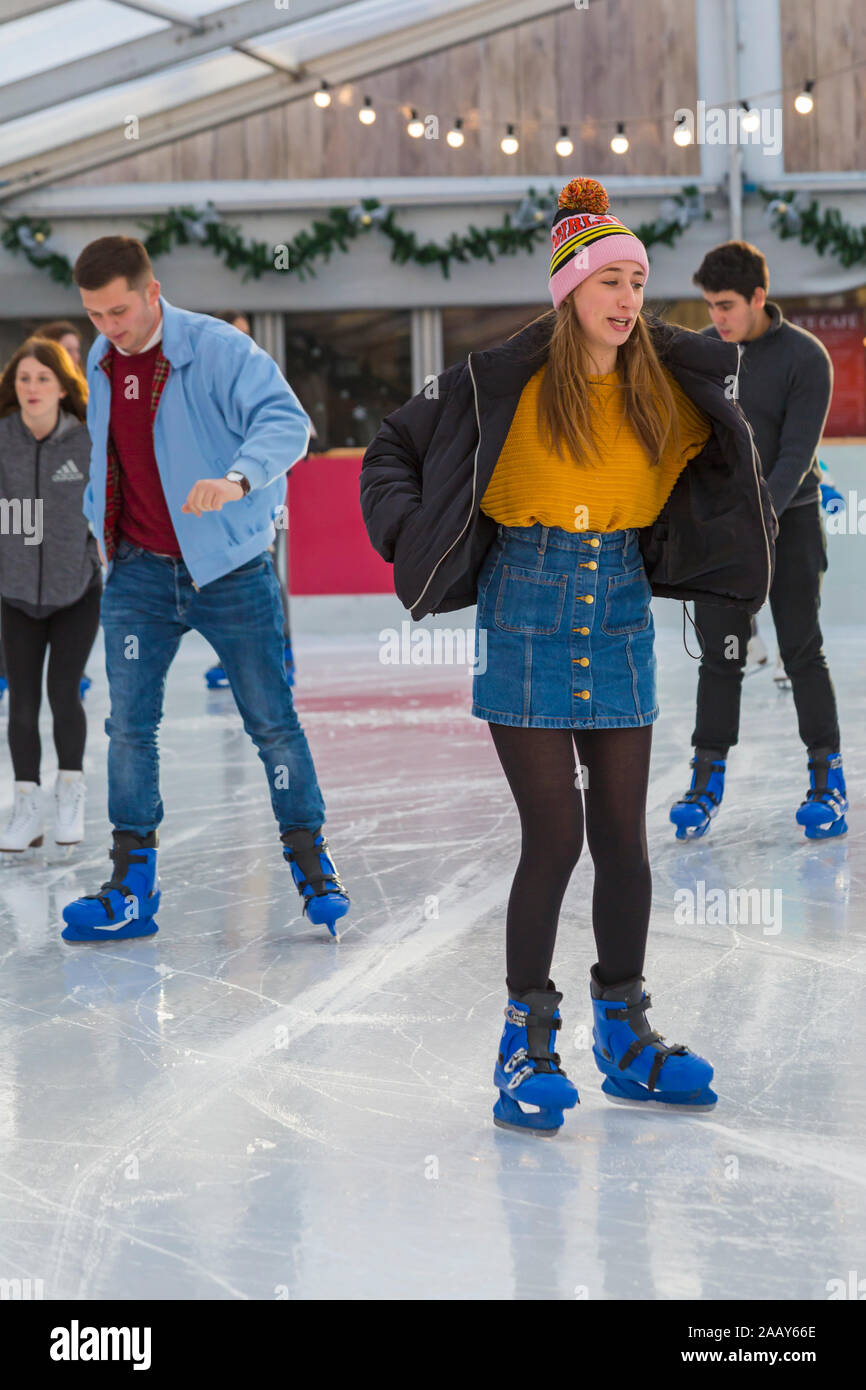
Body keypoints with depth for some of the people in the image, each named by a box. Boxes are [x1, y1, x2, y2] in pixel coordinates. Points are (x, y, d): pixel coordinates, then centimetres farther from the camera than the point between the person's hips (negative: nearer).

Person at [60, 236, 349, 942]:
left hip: (229, 567, -5)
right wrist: (101, 514, 17)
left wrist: (237, 479, -42)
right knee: (129, 725, 0)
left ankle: (313, 865, 15)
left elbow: (286, 420, -26)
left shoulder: (219, 349, -14)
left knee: (272, 720, 2)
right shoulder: (102, 362, 7)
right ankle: (133, 885, 7)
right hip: (139, 572, 5)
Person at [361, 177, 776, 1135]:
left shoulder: (664, 386, 4)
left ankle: (624, 1036, 18)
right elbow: (392, 452, 2)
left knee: (622, 832, 6)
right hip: (527, 616, -4)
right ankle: (528, 1040, 6)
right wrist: (416, 537, -8)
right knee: (555, 833, -7)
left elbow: (710, 467, 23)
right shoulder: (506, 381, -7)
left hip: (620, 616, 4)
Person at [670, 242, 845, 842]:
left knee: (802, 649, -2)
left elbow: (796, 453, -16)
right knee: (720, 652, 2)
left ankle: (828, 778, 7)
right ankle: (708, 778, 9)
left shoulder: (806, 357, -10)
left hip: (790, 518, -3)